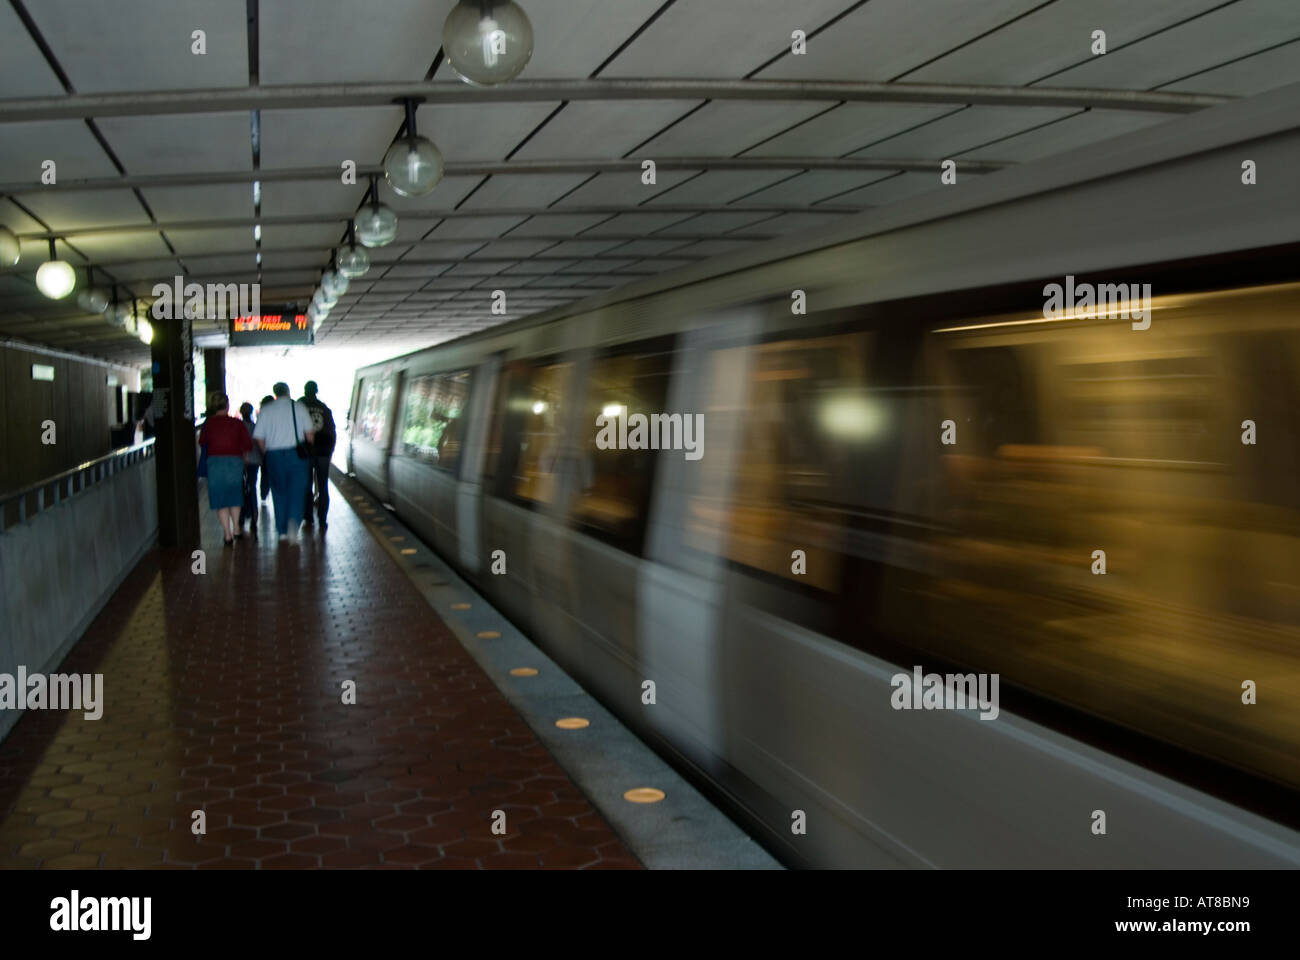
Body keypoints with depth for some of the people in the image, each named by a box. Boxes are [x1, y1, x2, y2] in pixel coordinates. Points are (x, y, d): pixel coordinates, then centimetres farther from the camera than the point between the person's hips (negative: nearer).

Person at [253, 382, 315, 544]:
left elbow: (259, 438, 2)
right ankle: (293, 521, -26)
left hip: (274, 455, 2)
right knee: (297, 491, -1)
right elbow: (310, 433, -1)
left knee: (279, 493, 12)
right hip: (296, 454, -2)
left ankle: (282, 531, 15)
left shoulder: (266, 410, 4)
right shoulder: (299, 407, 1)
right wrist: (309, 449, 15)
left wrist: (266, 453, 15)